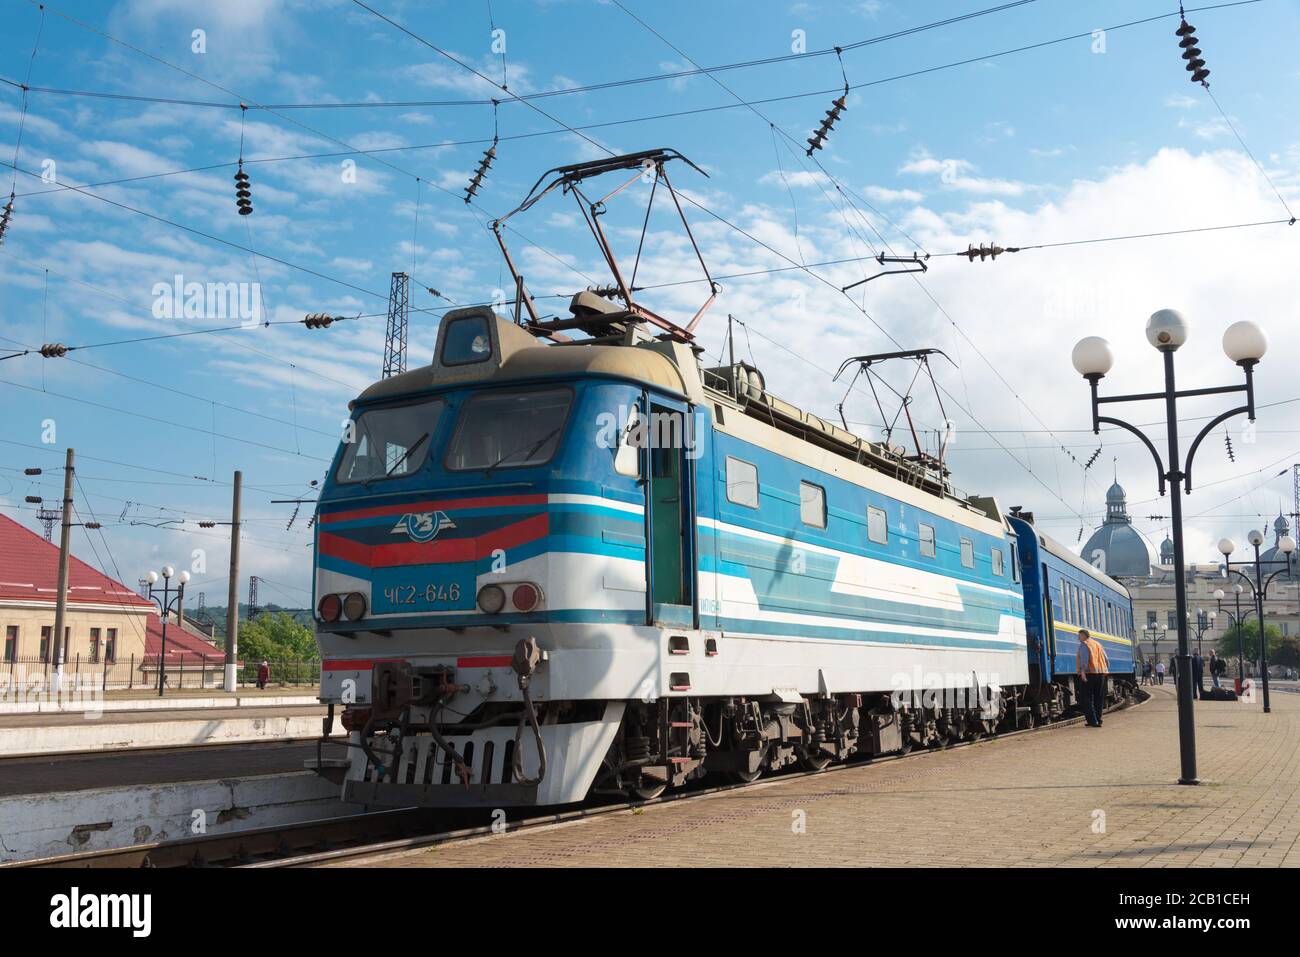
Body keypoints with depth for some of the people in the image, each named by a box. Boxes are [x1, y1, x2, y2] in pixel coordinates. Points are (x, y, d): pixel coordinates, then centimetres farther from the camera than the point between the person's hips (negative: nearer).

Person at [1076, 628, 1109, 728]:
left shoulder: (1084, 645, -3)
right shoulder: (1097, 644, 19)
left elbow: (1084, 657, -19)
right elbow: (1106, 659, 20)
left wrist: (1082, 670, -28)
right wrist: (1105, 670, 29)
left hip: (1089, 673, -7)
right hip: (1101, 673, 7)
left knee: (1088, 699, -4)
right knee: (1099, 699, 13)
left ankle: (1093, 721, -11)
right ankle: (1098, 720, 14)